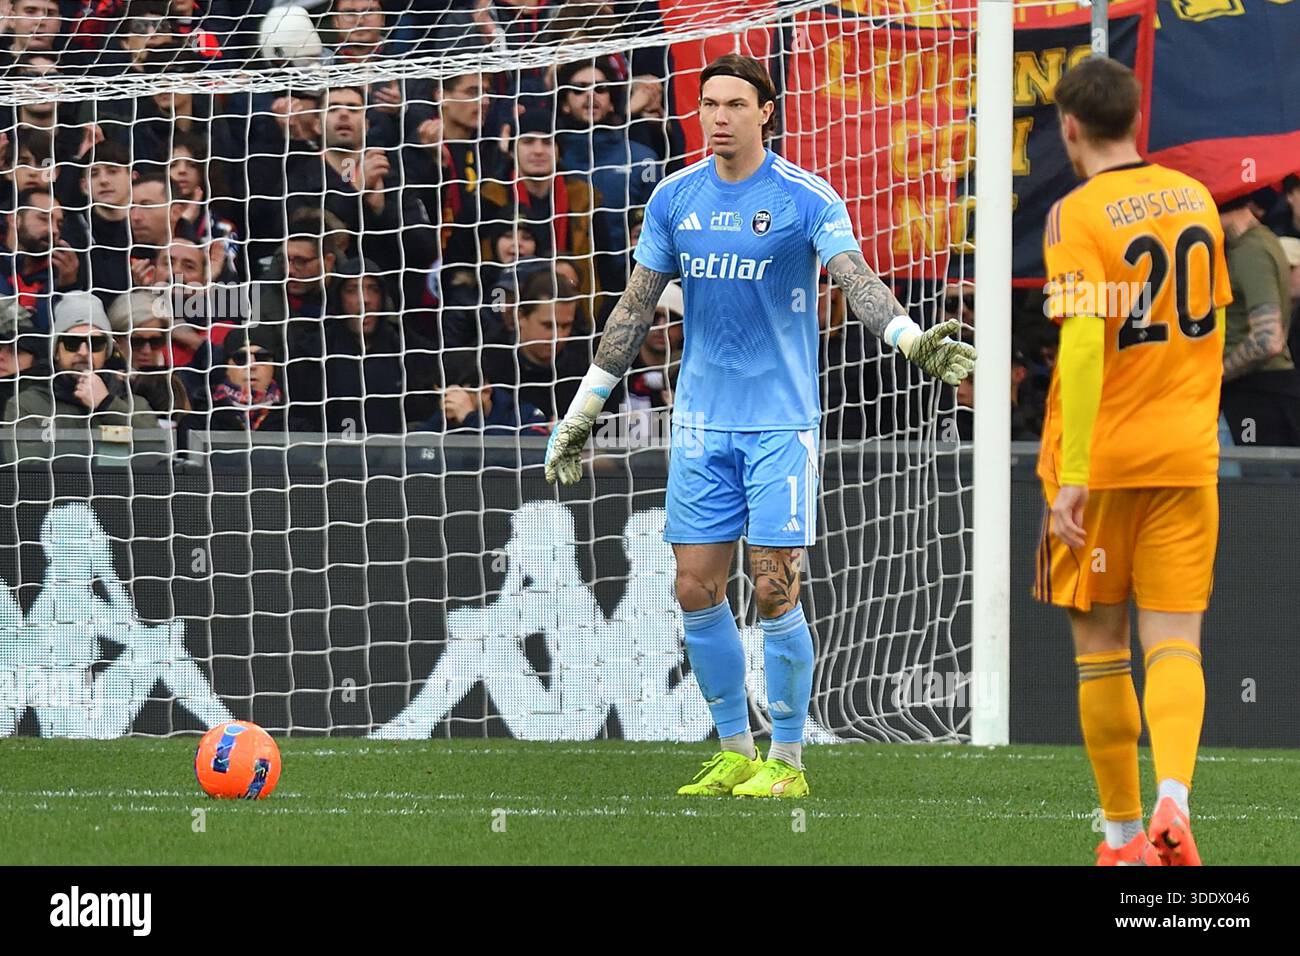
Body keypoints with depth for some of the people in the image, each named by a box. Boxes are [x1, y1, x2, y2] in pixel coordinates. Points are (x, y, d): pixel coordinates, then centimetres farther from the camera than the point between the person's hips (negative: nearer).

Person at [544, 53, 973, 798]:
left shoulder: (806, 198, -7)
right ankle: (735, 751, 16)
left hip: (780, 422, -4)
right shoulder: (675, 198, 6)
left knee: (775, 593, -6)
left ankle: (788, 761, 5)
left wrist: (911, 338, -38)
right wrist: (586, 406, 15)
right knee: (698, 591, 3)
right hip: (701, 422, 4)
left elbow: (857, 279, -19)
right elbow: (636, 306, 14)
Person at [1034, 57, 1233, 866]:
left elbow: (1085, 346, -20)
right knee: (1174, 644, -1)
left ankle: (1126, 835, 15)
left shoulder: (1078, 216, -11)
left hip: (1101, 463, -4)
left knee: (1101, 648, 10)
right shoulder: (1194, 199, 7)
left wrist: (1071, 476, -21)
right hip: (1186, 459, 4)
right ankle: (1173, 801, -25)